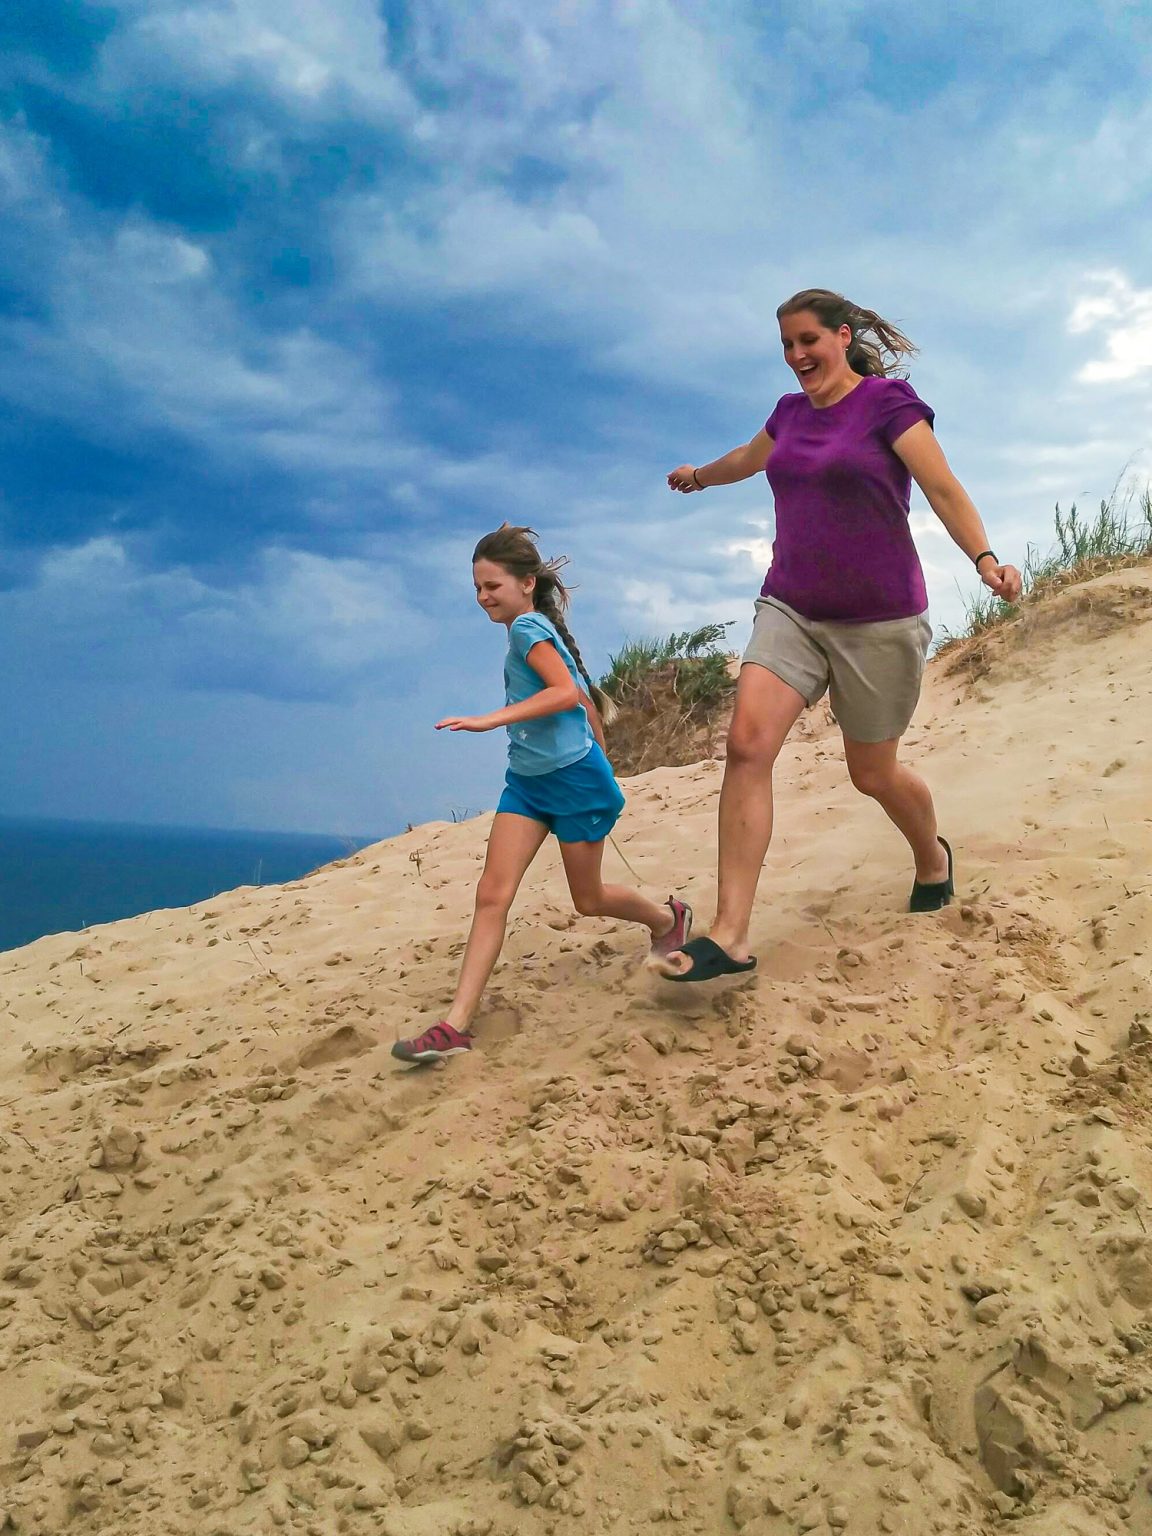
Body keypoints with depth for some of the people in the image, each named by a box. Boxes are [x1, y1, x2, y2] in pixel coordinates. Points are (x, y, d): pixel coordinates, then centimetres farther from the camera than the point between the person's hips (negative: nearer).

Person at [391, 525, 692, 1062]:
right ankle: (456, 1023, -11)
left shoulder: (528, 628, -14)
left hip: (574, 777, -8)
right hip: (526, 780, 9)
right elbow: (586, 696, 19)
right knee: (492, 893, -6)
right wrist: (598, 758, 27)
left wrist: (490, 720, -34)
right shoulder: (539, 630, 13)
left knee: (588, 899, 9)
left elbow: (568, 692, -30)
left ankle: (669, 917, 40)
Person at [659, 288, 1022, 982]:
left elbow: (944, 489, -14)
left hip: (878, 618, -5)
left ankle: (933, 854, 43)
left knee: (873, 772, 6)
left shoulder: (889, 402, -5)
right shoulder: (791, 412, 13)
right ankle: (730, 936, -19)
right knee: (748, 743, -17)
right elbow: (748, 459, 35)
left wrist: (986, 560, -31)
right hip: (791, 609, 5)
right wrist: (699, 476, 54)